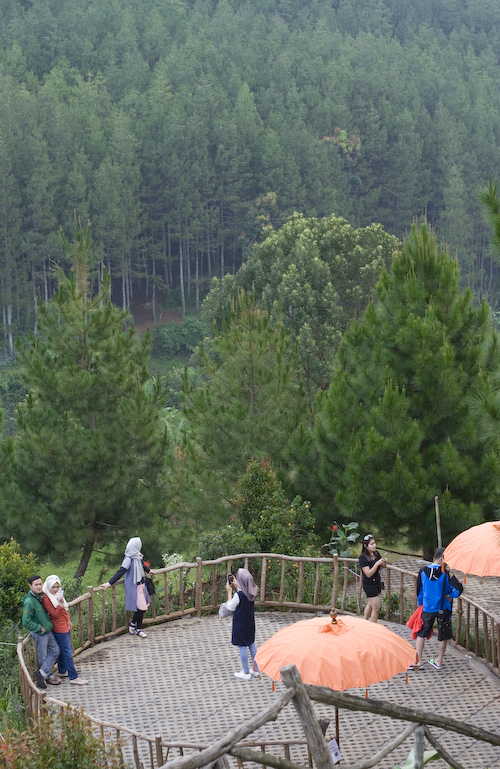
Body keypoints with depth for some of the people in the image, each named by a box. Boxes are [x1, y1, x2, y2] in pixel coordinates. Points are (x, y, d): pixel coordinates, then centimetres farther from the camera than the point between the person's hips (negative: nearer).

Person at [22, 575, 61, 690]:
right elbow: (26, 622, -24)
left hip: (48, 631, 8)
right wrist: (40, 628, -18)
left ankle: (43, 672, 14)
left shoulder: (40, 597, 4)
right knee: (43, 656, 6)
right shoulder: (29, 601, -22)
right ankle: (49, 676, 21)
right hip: (39, 633, -8)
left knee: (55, 651, 9)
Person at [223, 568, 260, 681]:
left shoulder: (239, 595, -26)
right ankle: (256, 670, 26)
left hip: (240, 624, -7)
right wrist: (237, 587, 19)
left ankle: (246, 673, 10)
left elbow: (230, 607, -13)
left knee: (242, 646, 3)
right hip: (250, 623, 7)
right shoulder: (252, 592, -6)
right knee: (251, 644, 19)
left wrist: (229, 592, -6)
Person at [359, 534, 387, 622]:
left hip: (377, 582, 8)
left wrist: (384, 562, -7)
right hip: (369, 584, -8)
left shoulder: (376, 553, 1)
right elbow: (368, 574, -25)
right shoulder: (363, 558, -20)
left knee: (370, 605, 21)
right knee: (376, 608, -7)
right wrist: (377, 563, -30)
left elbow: (383, 566, 16)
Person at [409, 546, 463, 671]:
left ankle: (418, 661, 10)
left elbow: (418, 590, 6)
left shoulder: (423, 571, -4)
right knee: (443, 636, 15)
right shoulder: (446, 574, -16)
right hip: (443, 609, -2)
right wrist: (449, 596, -5)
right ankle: (439, 661, 23)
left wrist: (420, 604, 20)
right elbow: (459, 589, -24)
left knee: (421, 633, 13)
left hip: (427, 608, 2)